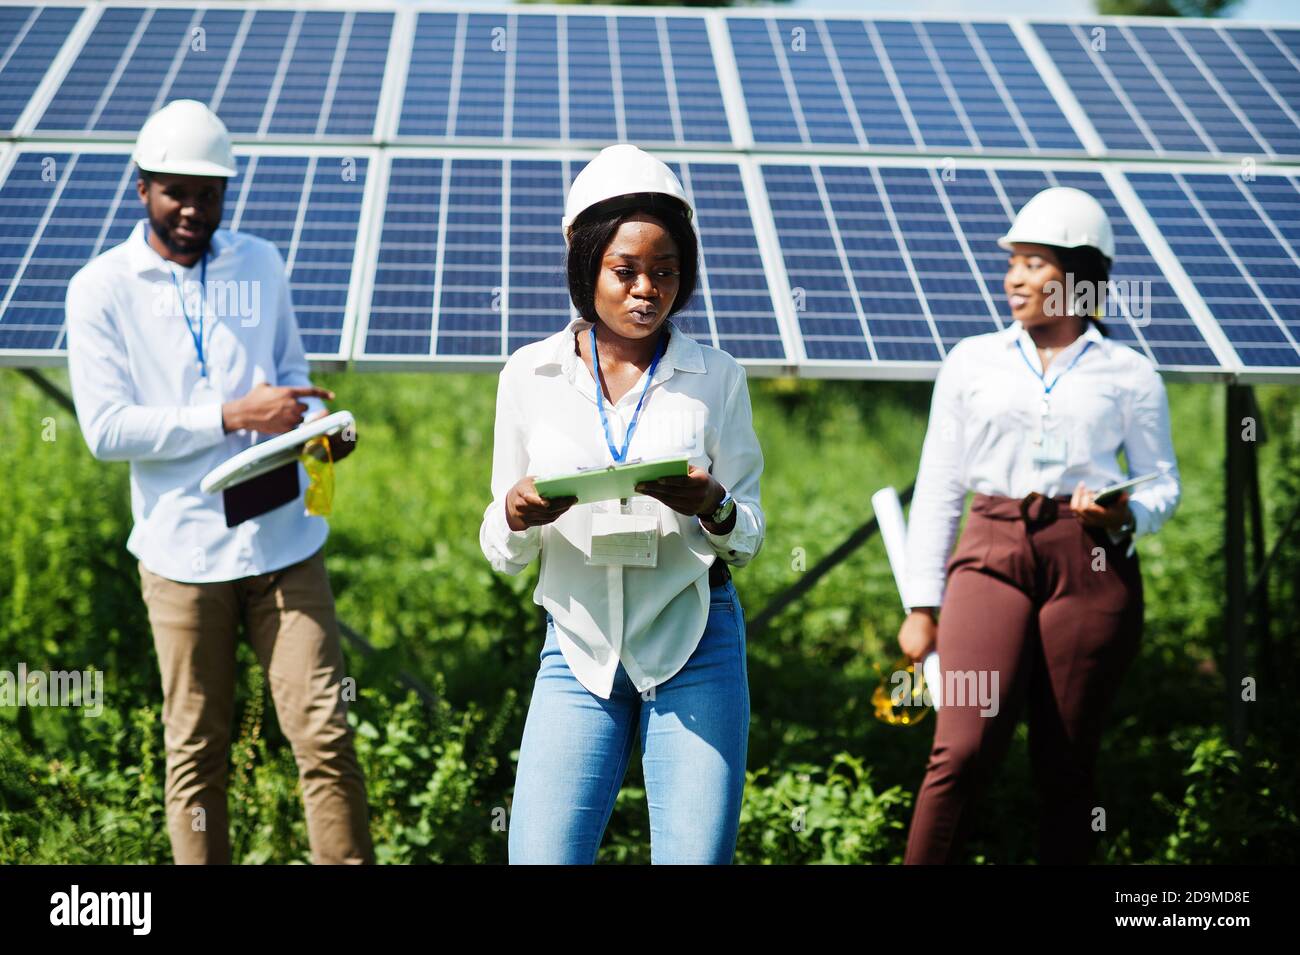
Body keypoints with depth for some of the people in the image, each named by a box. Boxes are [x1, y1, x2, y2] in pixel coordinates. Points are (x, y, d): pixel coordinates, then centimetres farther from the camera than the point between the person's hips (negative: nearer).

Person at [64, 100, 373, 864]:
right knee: (197, 750, 6)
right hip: (184, 550, -2)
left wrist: (317, 421, -4)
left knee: (324, 734, -2)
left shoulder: (260, 264, 10)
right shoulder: (102, 290, -3)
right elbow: (106, 428, -10)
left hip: (284, 540, 3)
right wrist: (231, 416, -17)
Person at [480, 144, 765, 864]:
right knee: (539, 856, -8)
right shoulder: (530, 377, 2)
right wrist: (517, 514, -18)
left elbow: (747, 539, 6)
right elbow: (503, 552, 5)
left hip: (695, 648, 0)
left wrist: (714, 508, -17)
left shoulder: (715, 378, 2)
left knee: (697, 856, -4)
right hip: (578, 646, 0)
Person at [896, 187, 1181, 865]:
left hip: (1091, 566, 0)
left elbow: (1163, 483, 15)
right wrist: (922, 604, 8)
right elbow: (937, 488, 13)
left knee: (1065, 765, 2)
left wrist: (1127, 513, -9)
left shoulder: (1129, 375, 11)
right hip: (993, 555, 0)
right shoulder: (972, 362, 14)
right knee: (963, 750, -17)